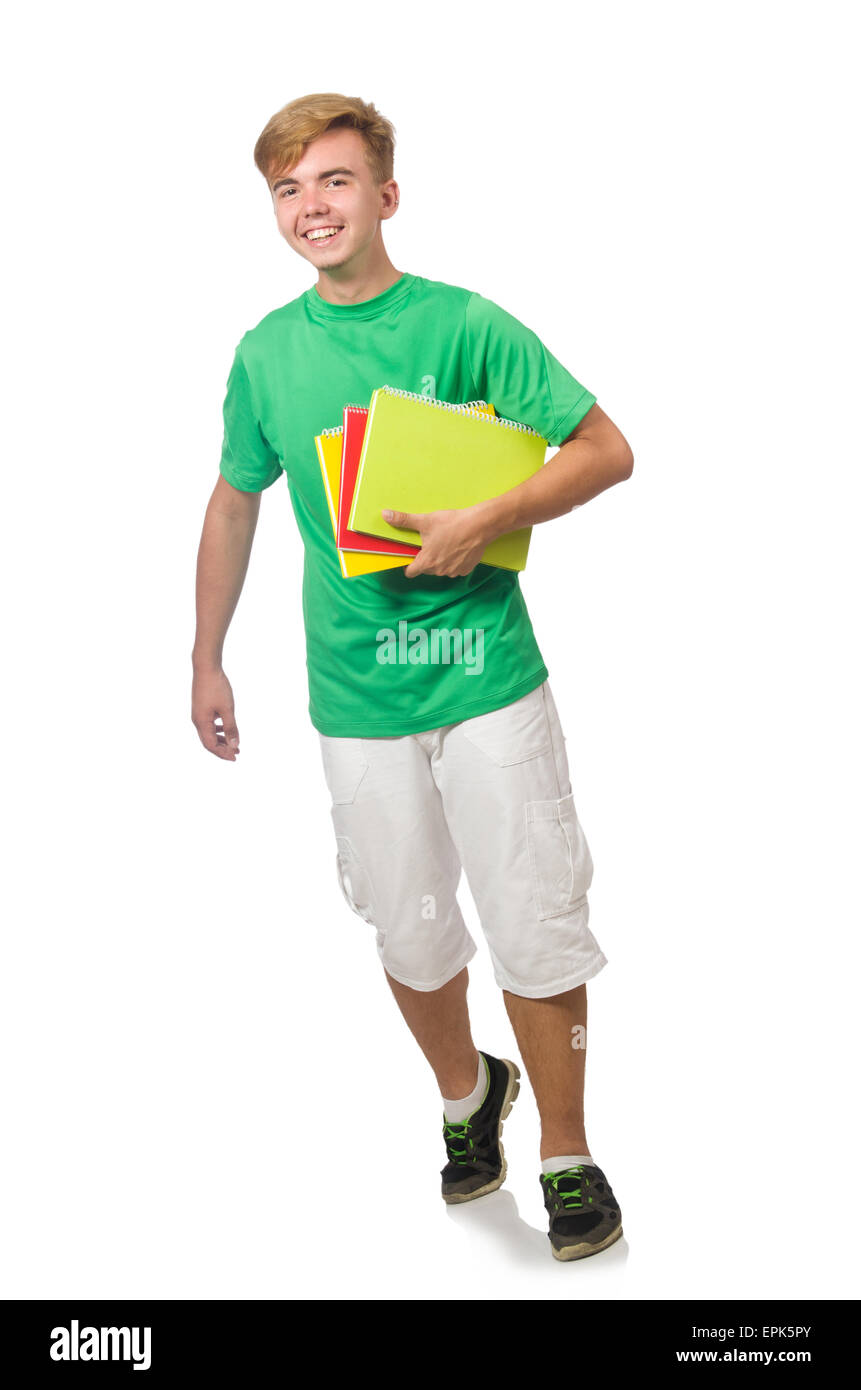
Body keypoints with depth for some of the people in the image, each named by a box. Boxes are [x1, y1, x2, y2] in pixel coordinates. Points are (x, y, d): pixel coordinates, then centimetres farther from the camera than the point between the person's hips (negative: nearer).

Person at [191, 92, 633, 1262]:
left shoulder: (466, 325, -6)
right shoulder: (266, 353, 4)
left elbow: (608, 451, -7)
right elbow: (234, 505, 16)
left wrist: (481, 520, -20)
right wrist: (207, 661, 18)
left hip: (490, 679, -3)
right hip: (358, 696, 3)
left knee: (535, 931, 1)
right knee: (410, 932, 14)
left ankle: (567, 1157, 21)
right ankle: (466, 1095, 41)